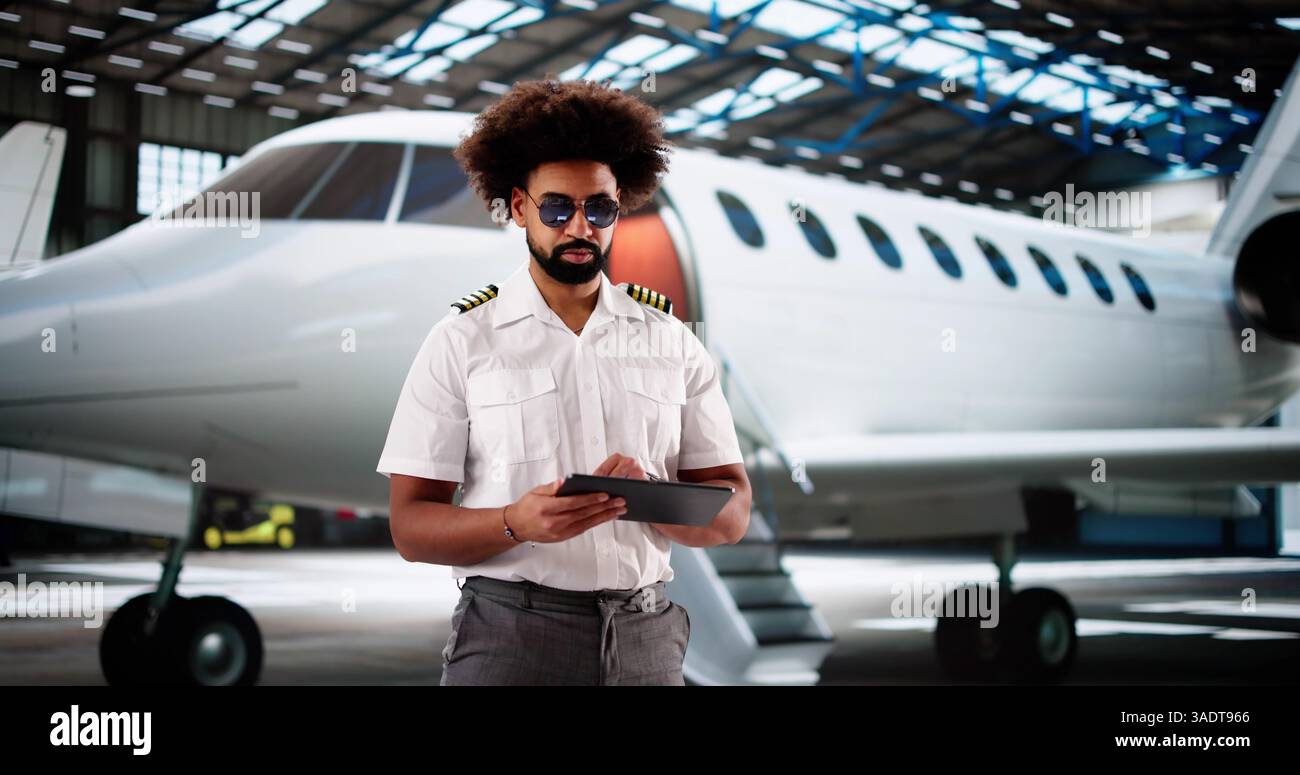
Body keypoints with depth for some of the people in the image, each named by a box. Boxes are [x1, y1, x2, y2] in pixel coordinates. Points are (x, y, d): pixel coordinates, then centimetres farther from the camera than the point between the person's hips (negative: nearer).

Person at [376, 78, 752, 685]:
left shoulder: (674, 342, 7)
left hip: (646, 635, 3)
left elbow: (731, 513, 5)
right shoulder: (461, 340, -1)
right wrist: (518, 522, -22)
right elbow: (410, 526, -4)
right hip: (508, 634, -2)